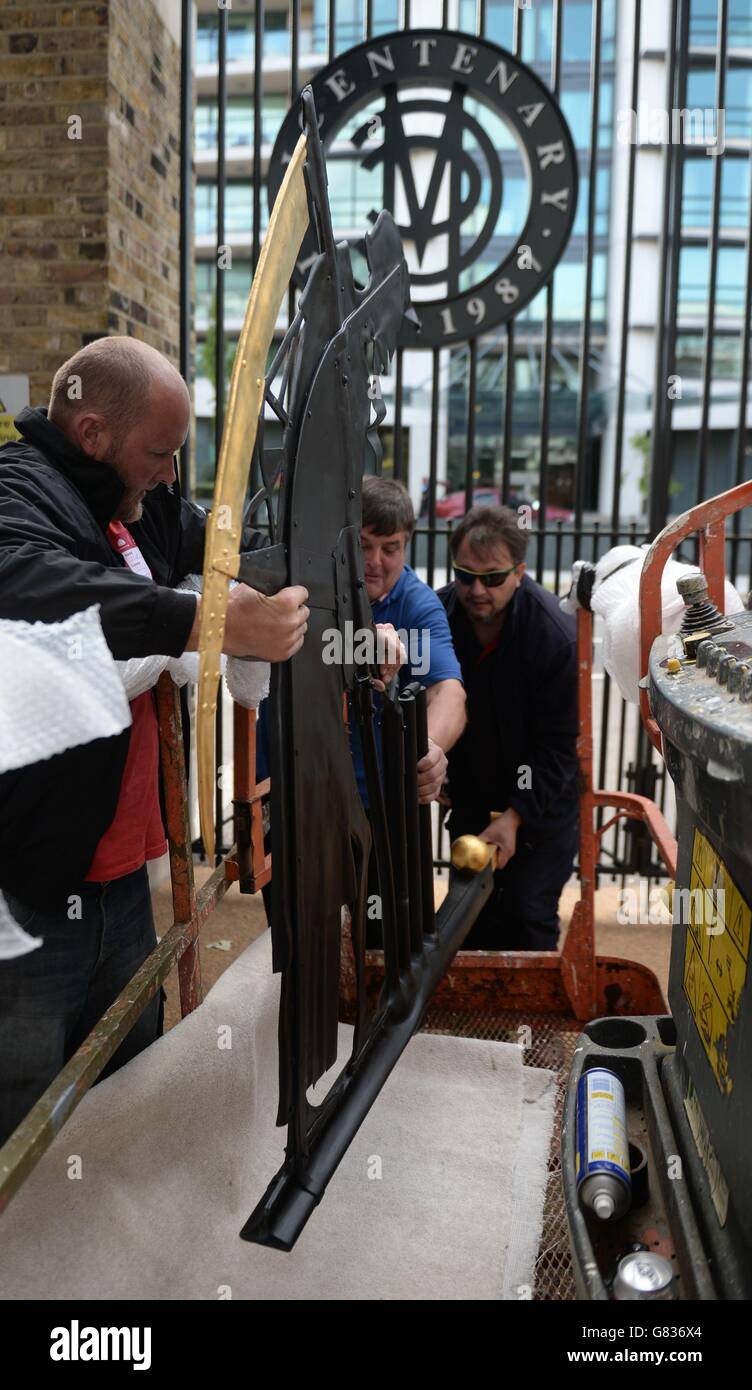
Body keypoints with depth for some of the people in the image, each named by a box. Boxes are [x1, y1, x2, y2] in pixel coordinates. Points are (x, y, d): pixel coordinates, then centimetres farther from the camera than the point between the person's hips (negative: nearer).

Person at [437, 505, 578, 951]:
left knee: (529, 914, -7)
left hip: (543, 799, -4)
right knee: (473, 914, 11)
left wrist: (515, 815, -24)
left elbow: (559, 743, -21)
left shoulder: (558, 636, -25)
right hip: (472, 796, 5)